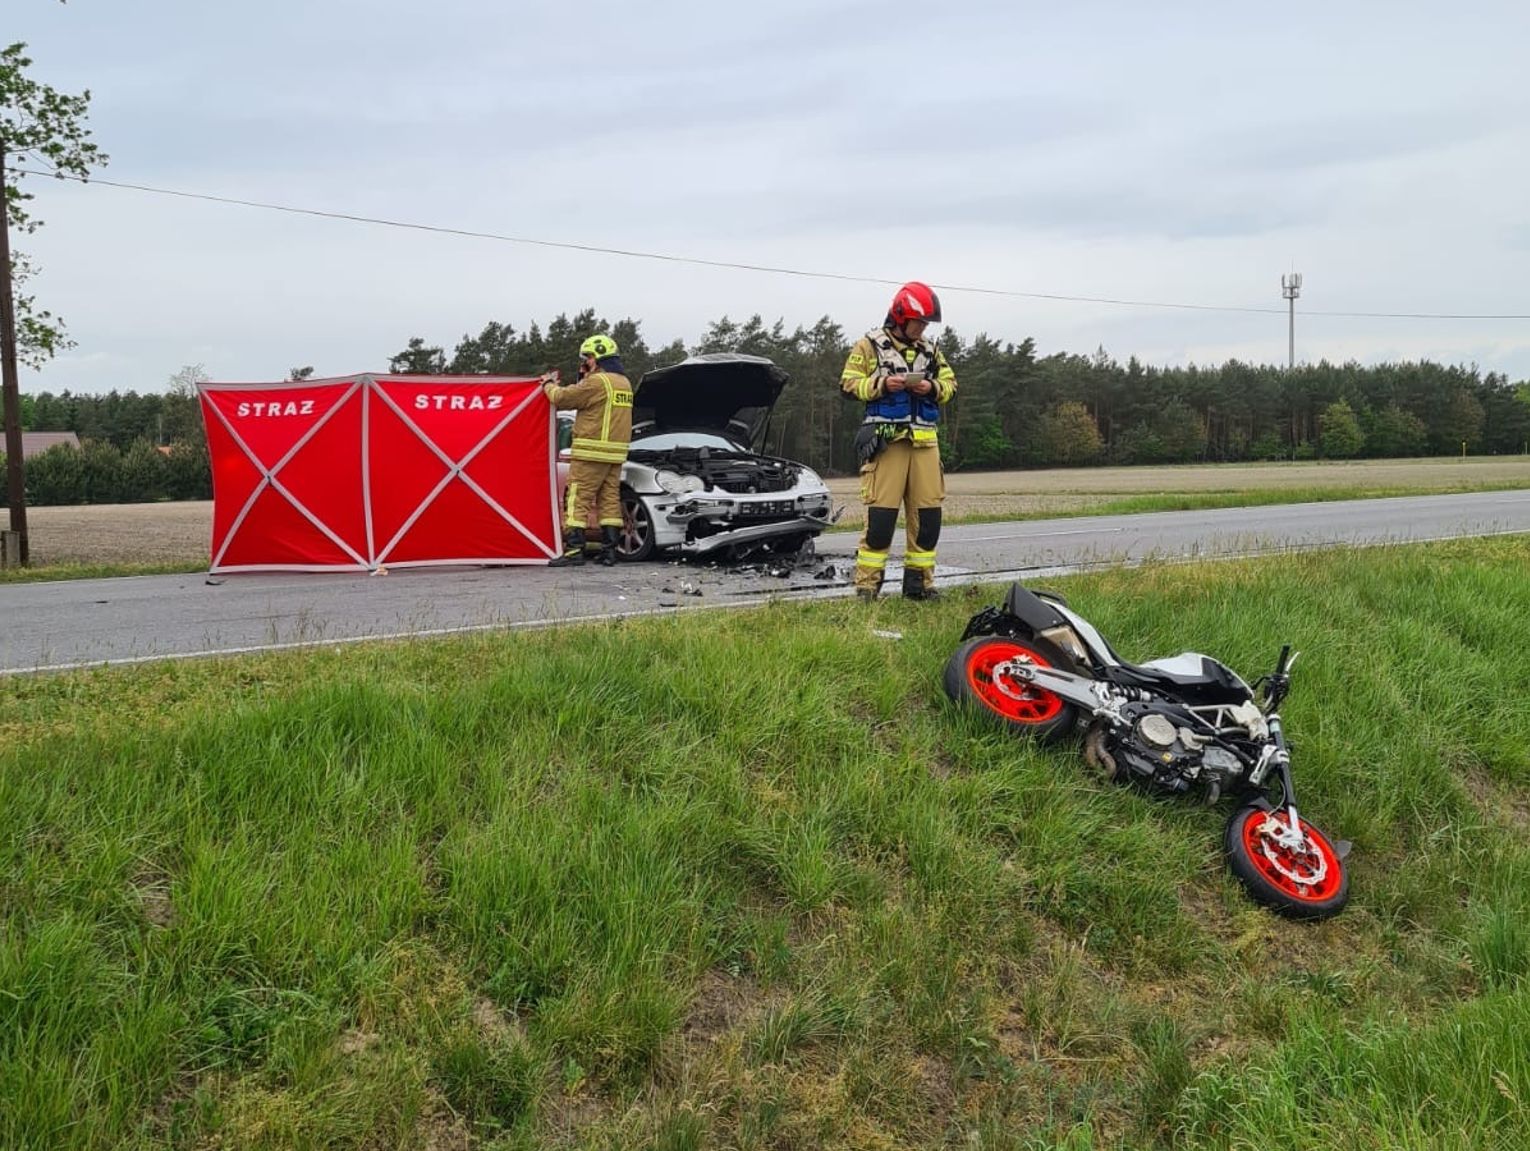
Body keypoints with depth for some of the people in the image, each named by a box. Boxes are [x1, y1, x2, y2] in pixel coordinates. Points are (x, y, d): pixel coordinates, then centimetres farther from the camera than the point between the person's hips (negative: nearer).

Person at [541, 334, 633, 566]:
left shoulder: (597, 382, -12)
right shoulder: (623, 383, 16)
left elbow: (561, 398, -7)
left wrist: (549, 384, 11)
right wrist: (585, 378, 20)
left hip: (592, 452, -8)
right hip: (615, 453, 8)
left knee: (577, 499, -6)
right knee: (610, 499, 9)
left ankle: (574, 549, -12)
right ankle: (609, 551, 8)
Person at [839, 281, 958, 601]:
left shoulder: (930, 351, 16)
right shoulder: (870, 346, 3)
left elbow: (950, 384, 18)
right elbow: (849, 383, 1)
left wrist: (933, 388, -3)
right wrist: (881, 384, -14)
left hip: (924, 440, 5)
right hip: (886, 439, -5)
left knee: (928, 514, 3)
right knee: (881, 514, -9)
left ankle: (919, 580, 14)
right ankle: (867, 584, -3)